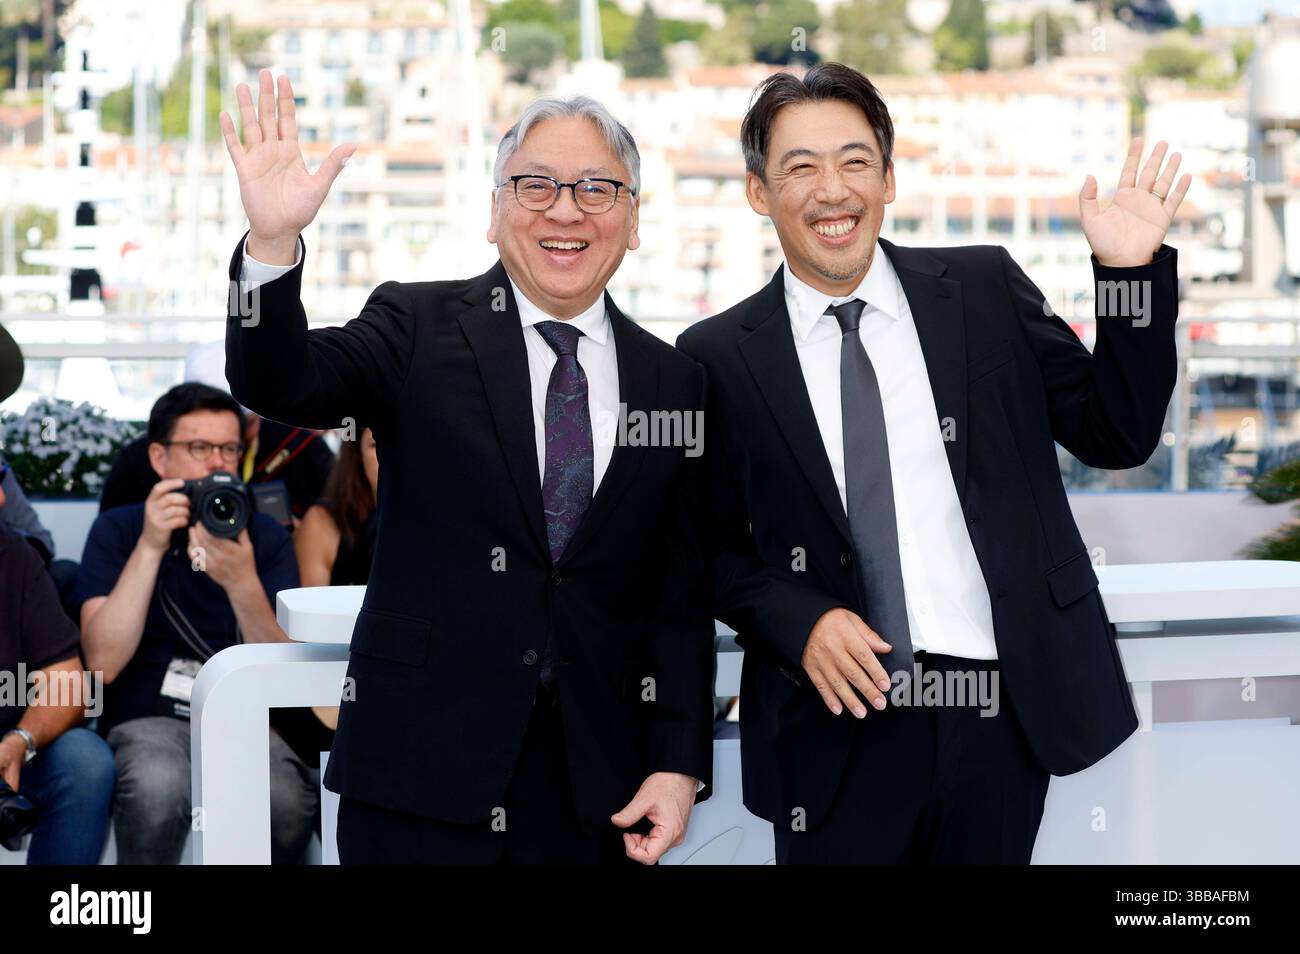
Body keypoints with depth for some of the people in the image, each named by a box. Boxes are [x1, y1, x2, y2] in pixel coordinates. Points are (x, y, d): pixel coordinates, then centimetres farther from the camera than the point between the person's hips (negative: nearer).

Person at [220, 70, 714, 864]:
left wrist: (679, 766, 0)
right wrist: (273, 242, -31)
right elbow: (277, 386, -15)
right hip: (420, 771, -2)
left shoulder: (677, 383, 7)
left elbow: (682, 597, 7)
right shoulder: (418, 329, 2)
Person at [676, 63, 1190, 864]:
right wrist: (799, 621, -11)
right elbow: (710, 544, 6)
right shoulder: (719, 358, 0)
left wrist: (1131, 273, -7)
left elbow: (1117, 436, 4)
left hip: (1006, 707, 1)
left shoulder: (987, 291, 3)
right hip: (840, 719, -1)